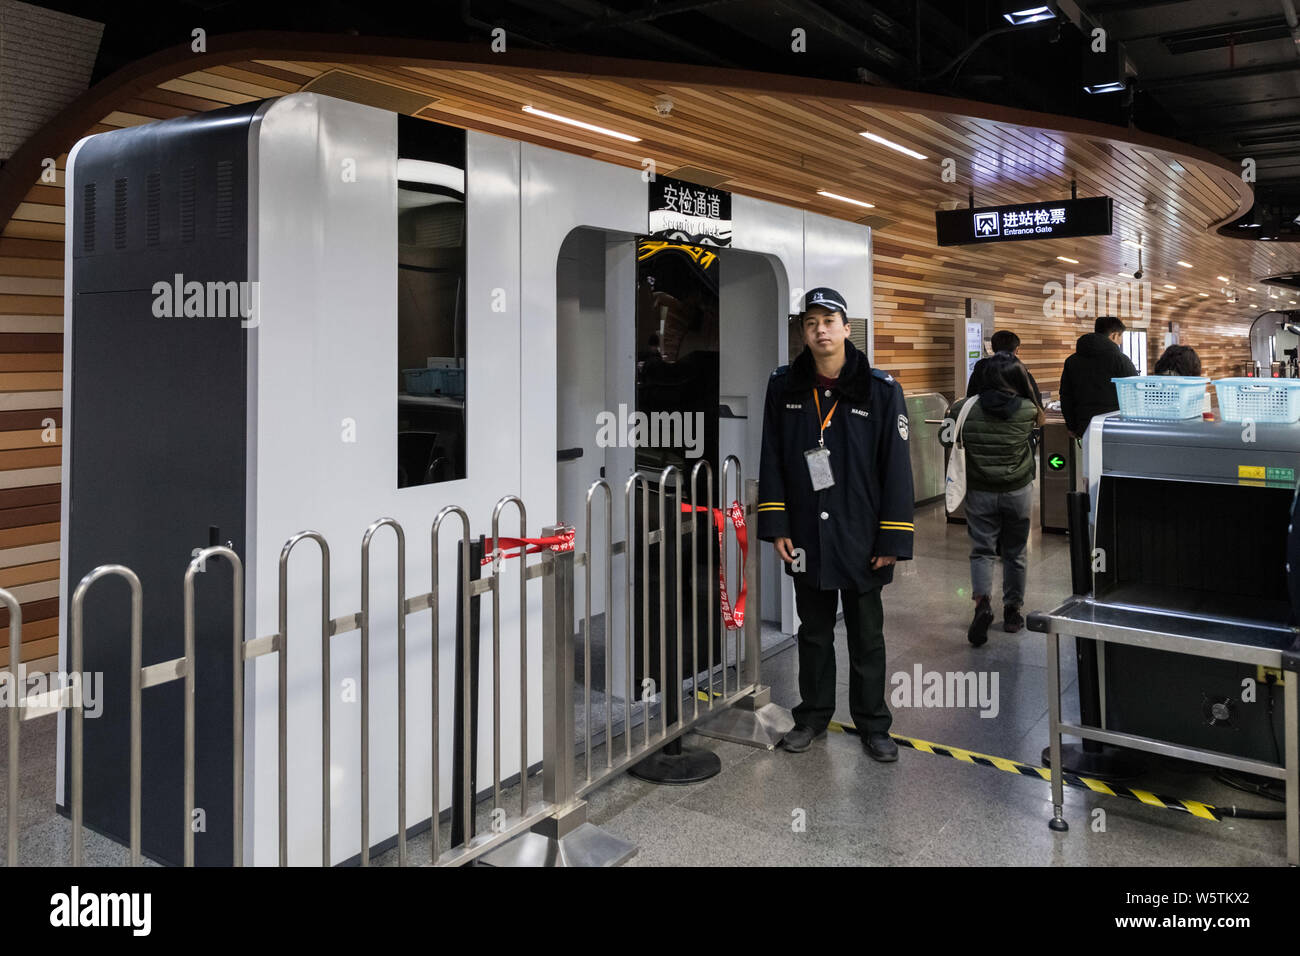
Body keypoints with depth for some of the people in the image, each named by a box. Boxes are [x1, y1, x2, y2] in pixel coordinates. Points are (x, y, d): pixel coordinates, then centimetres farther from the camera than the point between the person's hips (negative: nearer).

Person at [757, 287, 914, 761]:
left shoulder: (881, 389, -7)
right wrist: (776, 527, -1)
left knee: (867, 637, 11)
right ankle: (813, 715, 32)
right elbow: (771, 461, 4)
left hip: (862, 540, -2)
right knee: (813, 633, 17)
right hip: (806, 539, 2)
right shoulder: (784, 386, 1)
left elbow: (897, 469, -7)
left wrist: (892, 540, -9)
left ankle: (873, 723, 26)